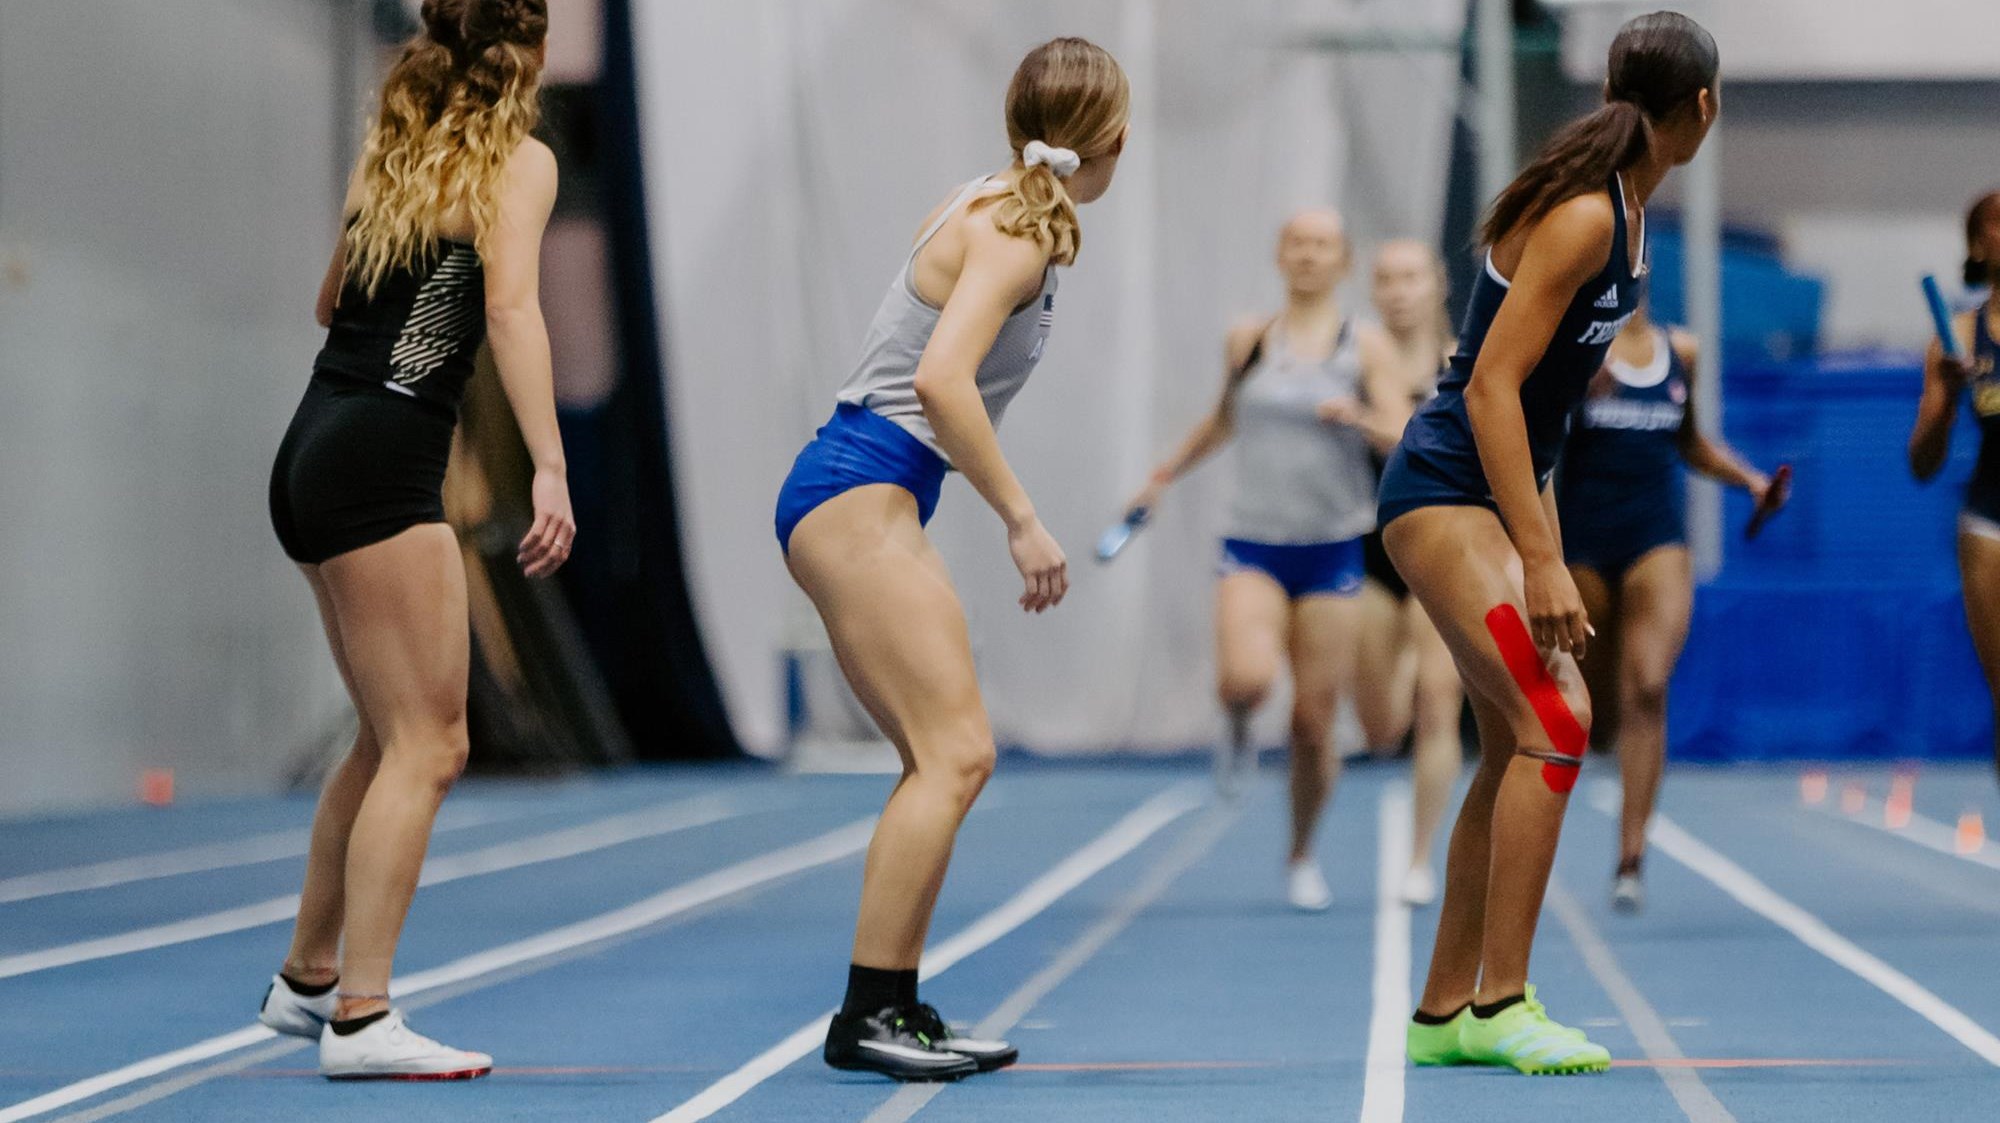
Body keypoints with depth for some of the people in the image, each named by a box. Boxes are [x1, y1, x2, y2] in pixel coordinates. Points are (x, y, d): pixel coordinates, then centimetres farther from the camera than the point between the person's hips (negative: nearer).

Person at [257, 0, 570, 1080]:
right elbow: (510, 309, -18)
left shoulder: (391, 151, 16)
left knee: (390, 736, 20)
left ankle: (307, 978, 29)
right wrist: (550, 469, -25)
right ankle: (359, 1019, -14)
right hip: (381, 462, -8)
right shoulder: (519, 158, -3)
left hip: (312, 459, 8)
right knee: (427, 746, -7)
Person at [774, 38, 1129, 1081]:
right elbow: (943, 380, -26)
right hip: (859, 495, -10)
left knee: (943, 760, 9)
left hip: (857, 502, 10)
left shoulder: (998, 208, 15)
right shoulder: (1016, 235, -13)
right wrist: (1022, 520, -21)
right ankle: (868, 1013, -14)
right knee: (958, 752, -14)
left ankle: (891, 1009, 10)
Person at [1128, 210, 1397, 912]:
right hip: (1252, 545, 0)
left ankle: (1303, 858, 23)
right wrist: (1167, 473, 30)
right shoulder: (1248, 341, 6)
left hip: (1332, 550, 0)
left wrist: (1362, 420, -23)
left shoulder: (1364, 347, 1)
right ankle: (1239, 732, 12)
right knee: (1246, 680, -27)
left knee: (1314, 720, 0)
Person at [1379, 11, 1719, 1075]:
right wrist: (1542, 560, -28)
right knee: (1553, 719, -19)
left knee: (1516, 746, 9)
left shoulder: (1624, 208, 9)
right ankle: (1501, 1003, -15)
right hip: (1443, 487, -10)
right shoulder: (1580, 215, -20)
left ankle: (1443, 1011, 15)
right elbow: (1490, 385, -24)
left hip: (1504, 485, 10)